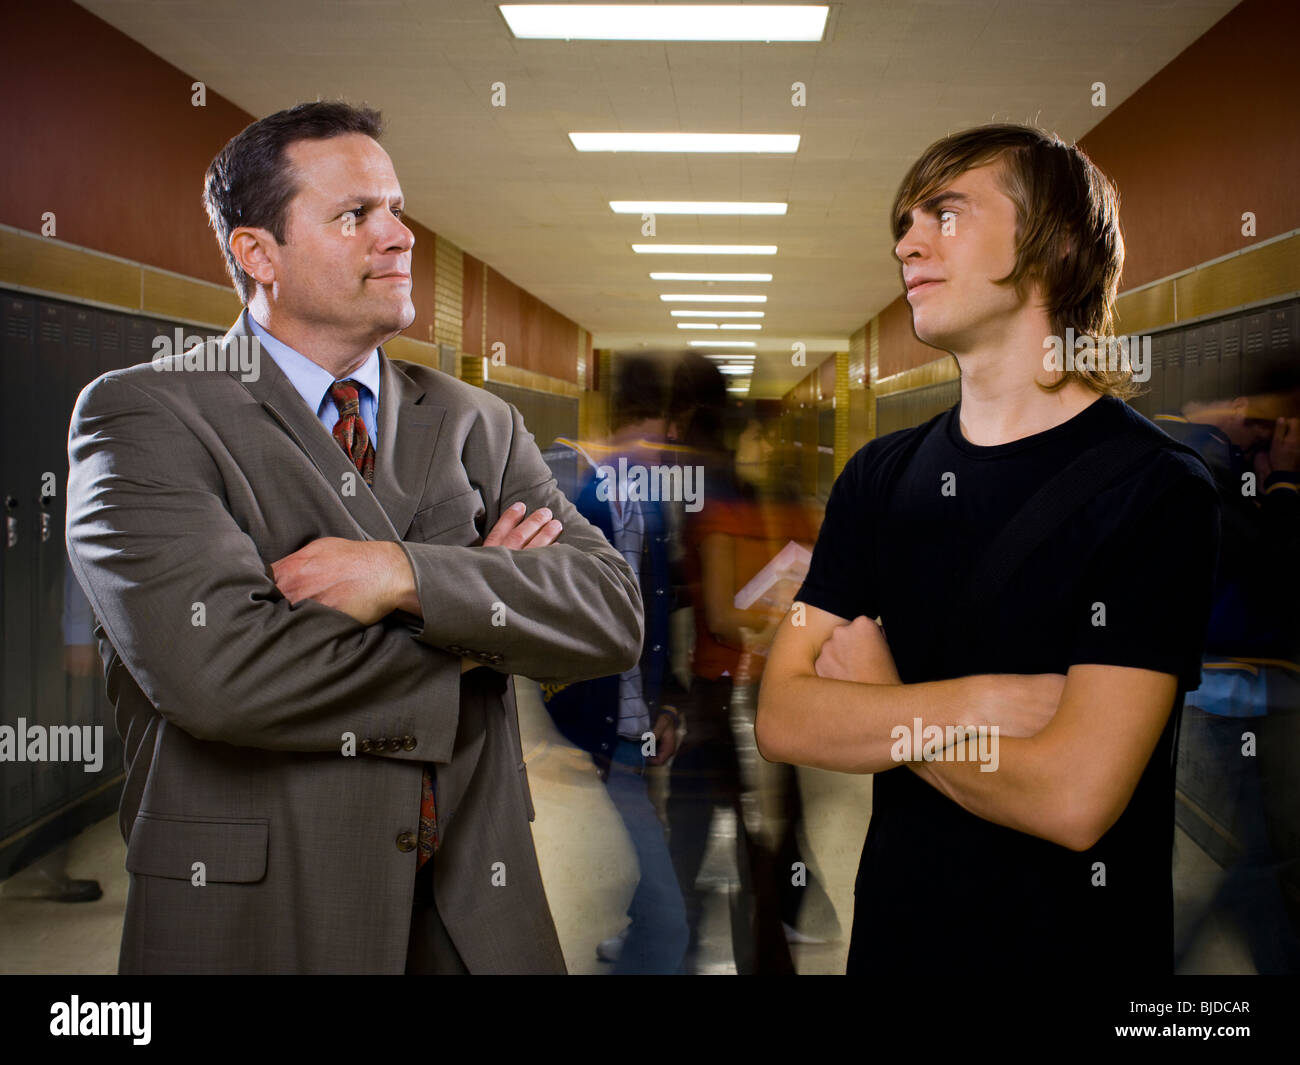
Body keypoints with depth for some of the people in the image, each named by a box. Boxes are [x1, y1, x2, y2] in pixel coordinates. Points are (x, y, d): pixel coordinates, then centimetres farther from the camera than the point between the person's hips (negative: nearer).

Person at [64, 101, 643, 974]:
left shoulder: (480, 425, 7)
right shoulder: (143, 413, -6)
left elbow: (613, 614, -5)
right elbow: (213, 668, -21)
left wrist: (410, 574, -19)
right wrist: (471, 614, -10)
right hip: (252, 920, -4)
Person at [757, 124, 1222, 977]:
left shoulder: (1156, 489, -16)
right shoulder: (881, 476, 3)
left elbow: (1072, 797, -24)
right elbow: (782, 721, -6)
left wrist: (873, 707, -10)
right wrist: (985, 703, -19)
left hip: (1072, 945, -5)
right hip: (892, 935, 5)